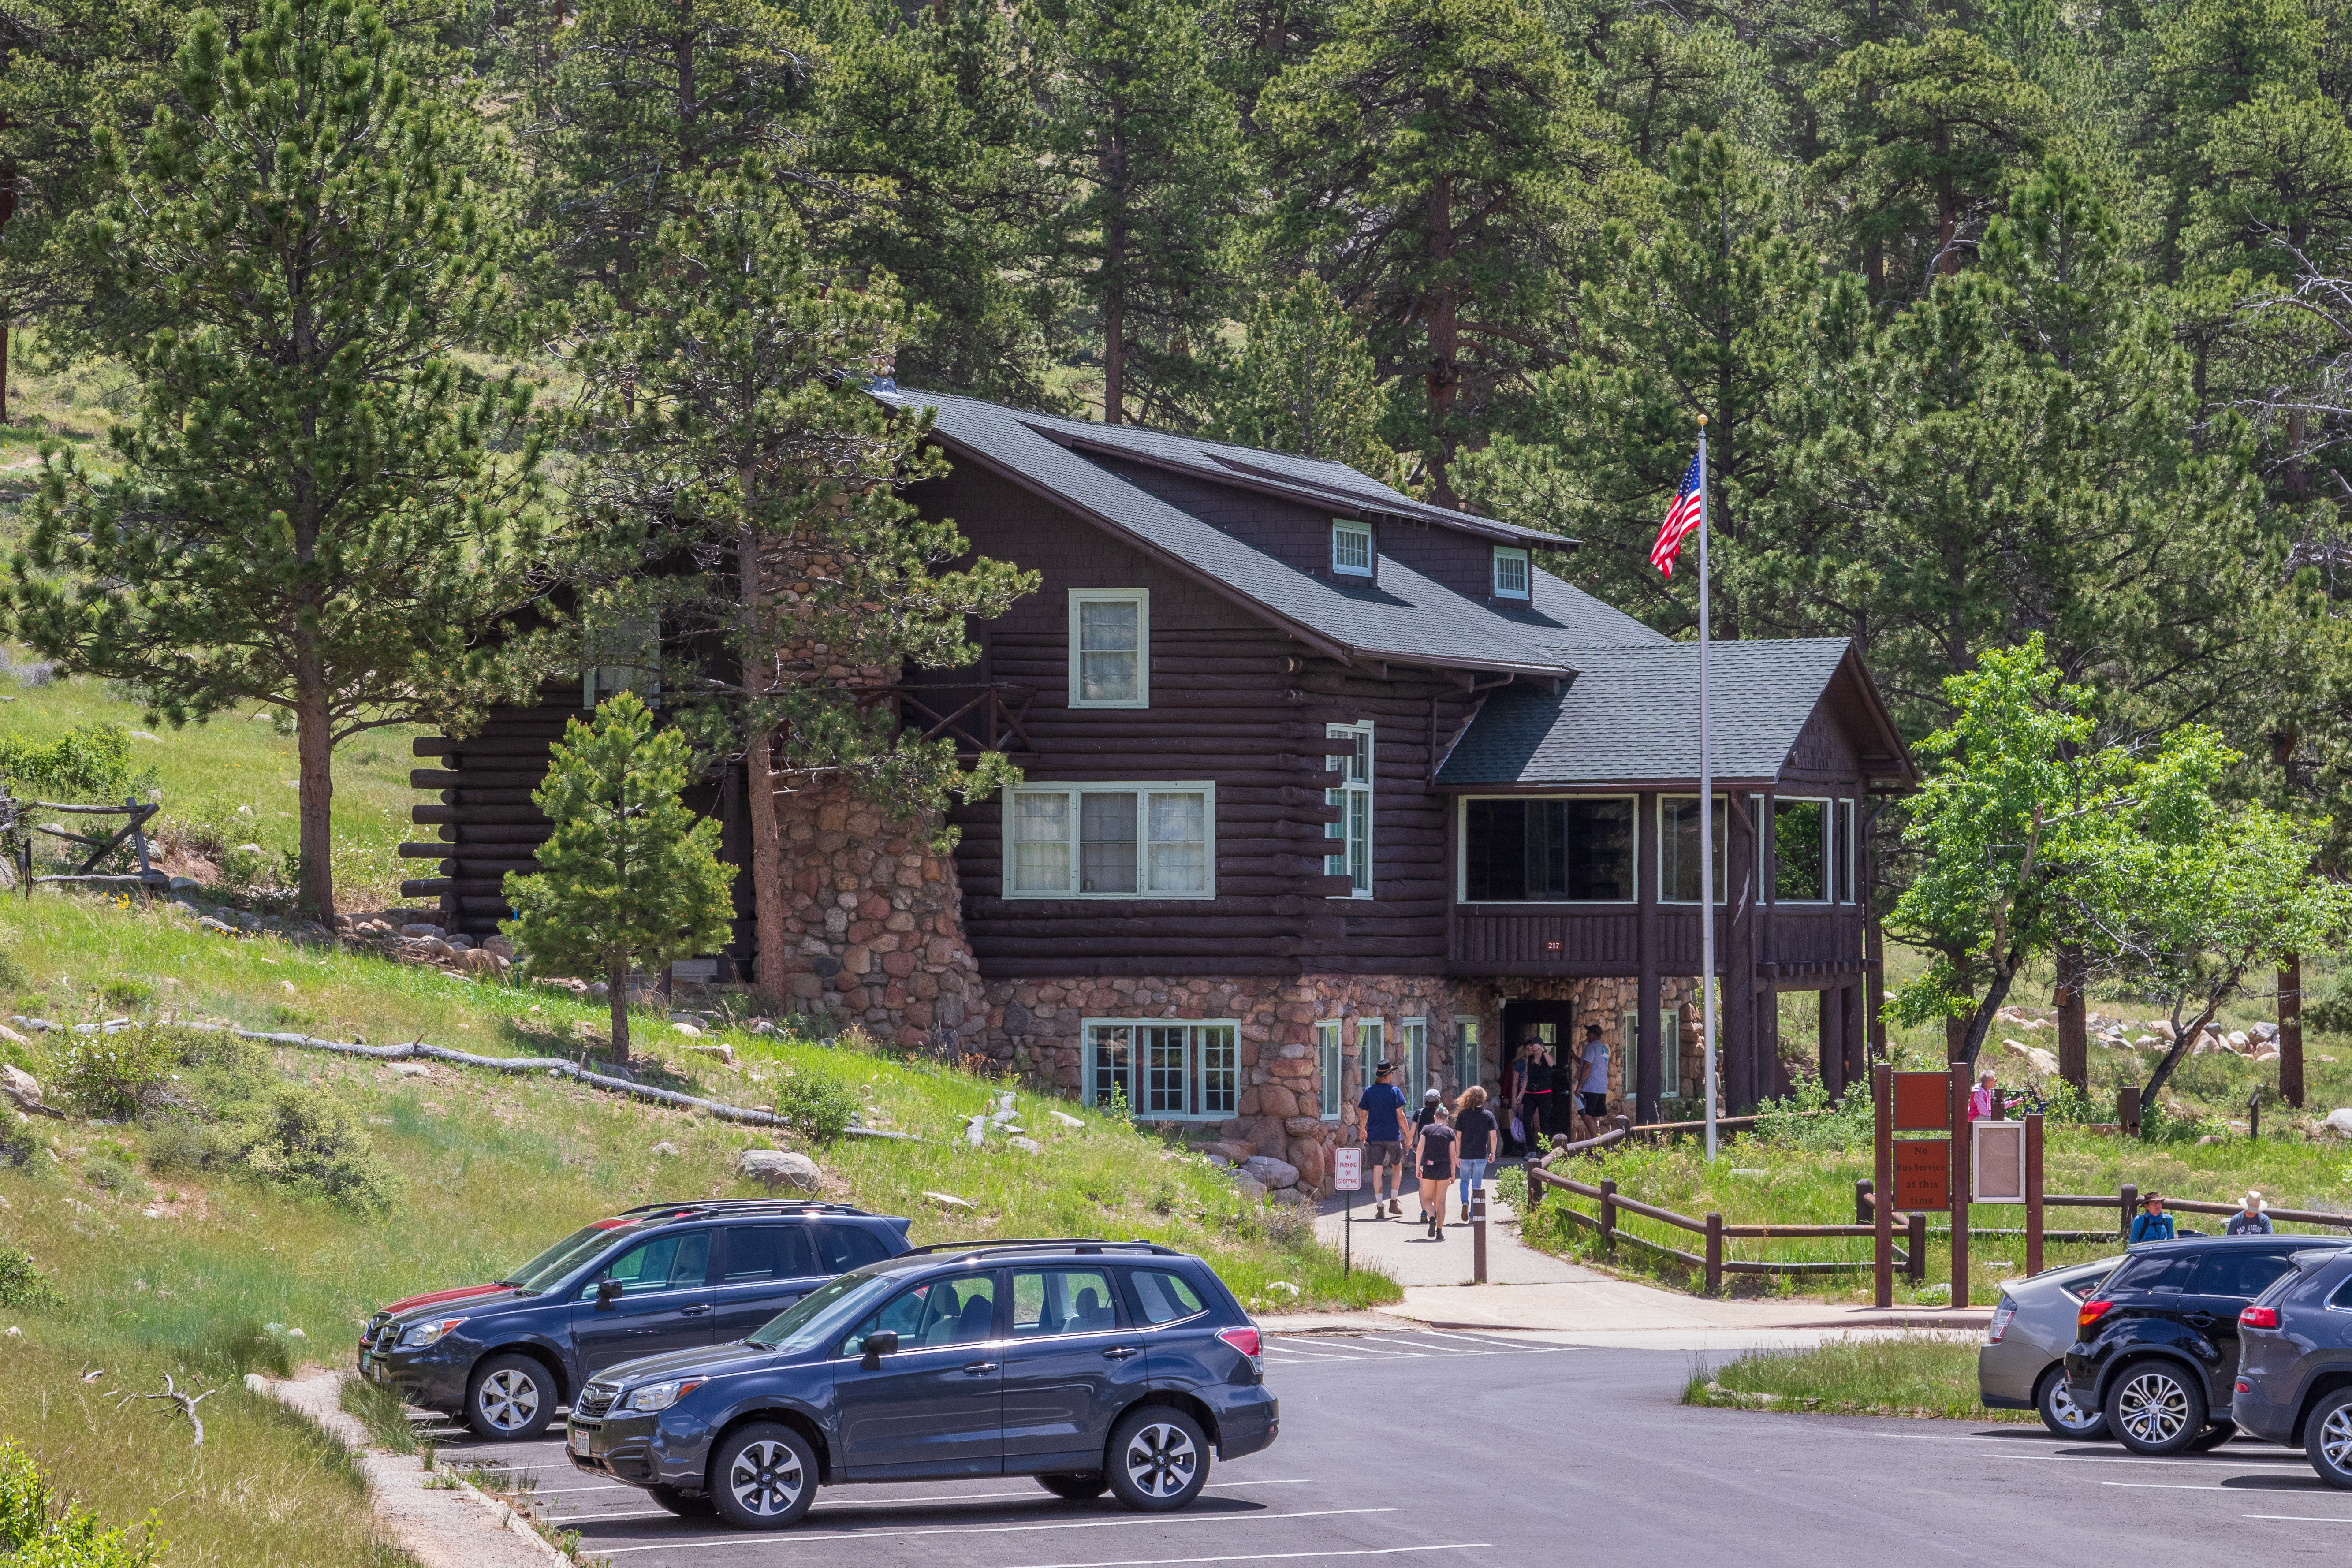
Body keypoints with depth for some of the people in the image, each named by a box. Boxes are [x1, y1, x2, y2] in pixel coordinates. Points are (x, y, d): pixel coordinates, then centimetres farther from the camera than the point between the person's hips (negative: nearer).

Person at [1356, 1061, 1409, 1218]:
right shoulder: (1394, 1091, -5)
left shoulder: (1369, 1091, 2)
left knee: (1378, 1170, 1)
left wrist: (1363, 1131, 22)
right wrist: (1408, 1134, 2)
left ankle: (1379, 1207, -3)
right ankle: (1393, 1202, 11)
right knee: (1397, 1167, 16)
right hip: (1393, 1135, -2)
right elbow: (1400, 1115, -6)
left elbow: (1364, 1114, 6)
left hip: (1374, 1136, 2)